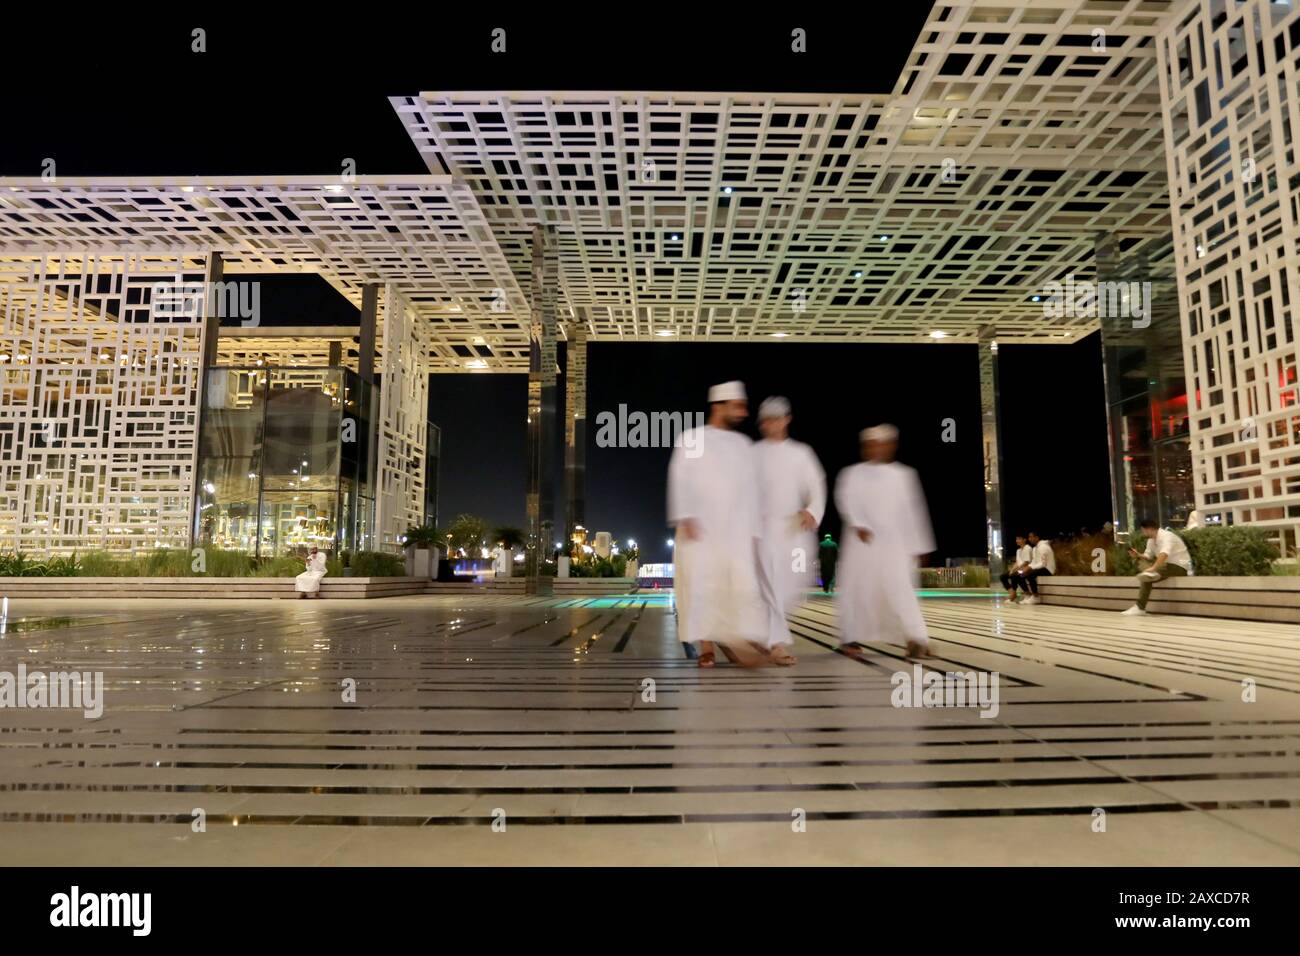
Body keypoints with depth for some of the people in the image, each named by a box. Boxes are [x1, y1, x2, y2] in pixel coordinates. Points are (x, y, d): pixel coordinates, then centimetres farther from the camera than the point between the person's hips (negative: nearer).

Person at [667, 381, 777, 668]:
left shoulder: (744, 445, 14)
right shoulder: (691, 438, 3)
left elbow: (750, 489, 13)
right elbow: (680, 479, -5)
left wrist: (754, 530, 8)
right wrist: (684, 516, -18)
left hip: (735, 529, 3)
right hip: (699, 527, -3)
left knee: (742, 584, -9)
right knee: (702, 584, -3)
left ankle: (734, 642, -1)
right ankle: (706, 647, 4)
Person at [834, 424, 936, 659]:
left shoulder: (903, 475, 8)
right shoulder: (853, 473, 4)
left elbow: (911, 512, 9)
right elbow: (846, 500, -10)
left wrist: (915, 546, 8)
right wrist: (858, 524, -26)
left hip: (892, 542, 0)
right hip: (862, 540, 0)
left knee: (899, 588, -10)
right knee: (856, 588, 4)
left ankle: (916, 639, -13)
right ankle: (850, 638, 16)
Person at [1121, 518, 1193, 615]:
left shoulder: (1166, 536, -21)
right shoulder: (1151, 540, 8)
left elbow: (1164, 554, -39)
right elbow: (1148, 556, 11)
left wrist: (1153, 568, -50)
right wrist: (1138, 555, -12)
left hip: (1181, 567, -11)